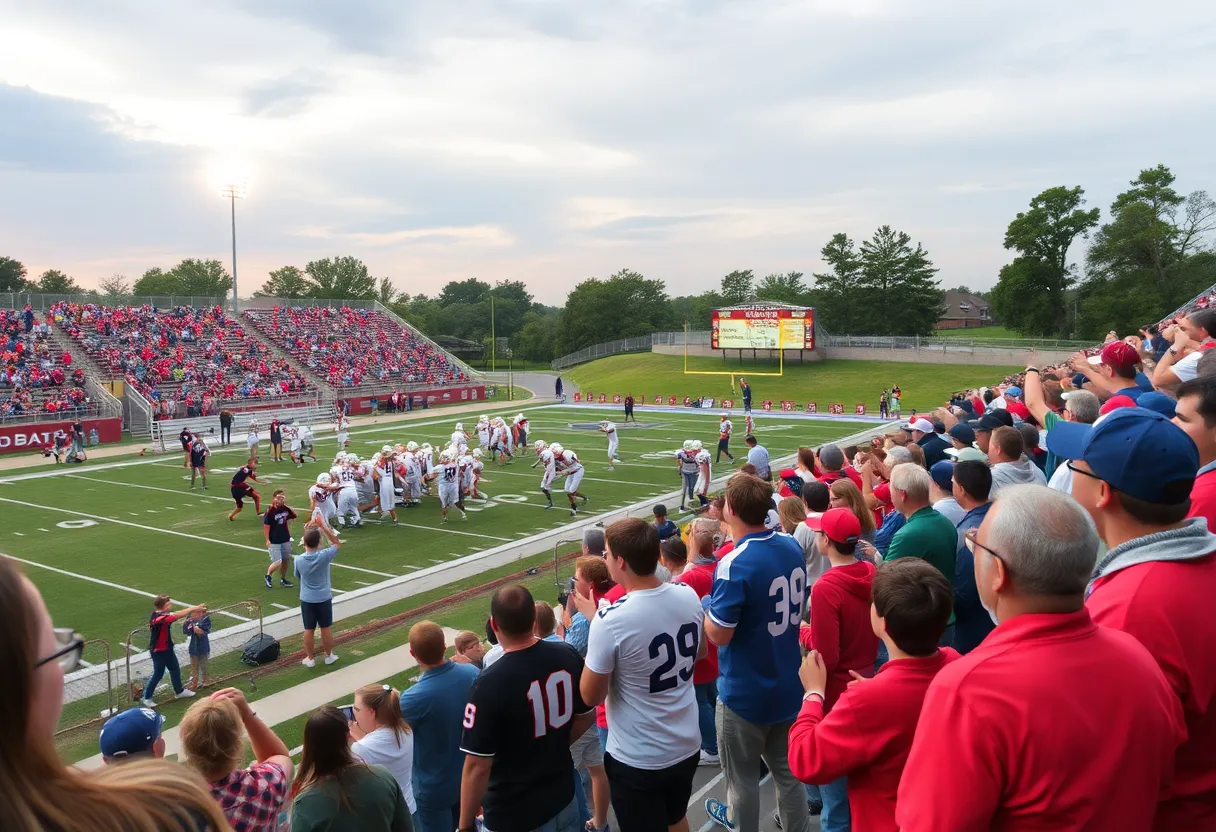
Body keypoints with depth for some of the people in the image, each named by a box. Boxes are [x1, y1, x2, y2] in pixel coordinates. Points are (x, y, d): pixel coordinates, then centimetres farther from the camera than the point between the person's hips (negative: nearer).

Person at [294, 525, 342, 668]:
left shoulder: (299, 560, -14)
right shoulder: (324, 555, -20)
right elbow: (337, 544, -1)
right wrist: (323, 528, -6)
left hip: (306, 600, 1)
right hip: (324, 598, -1)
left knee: (308, 630, 11)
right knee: (325, 628, 13)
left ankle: (310, 659, 22)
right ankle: (329, 656, 26)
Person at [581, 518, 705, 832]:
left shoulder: (611, 619, -27)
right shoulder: (688, 595, -8)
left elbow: (591, 696, -15)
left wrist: (594, 627, -5)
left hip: (638, 759, -5)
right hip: (687, 746, 6)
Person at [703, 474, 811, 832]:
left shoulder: (734, 564, -28)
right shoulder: (791, 545, -4)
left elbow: (718, 634, -24)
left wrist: (705, 604, -6)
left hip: (744, 693, -7)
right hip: (788, 684, 7)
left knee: (742, 777, 16)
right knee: (787, 769, 23)